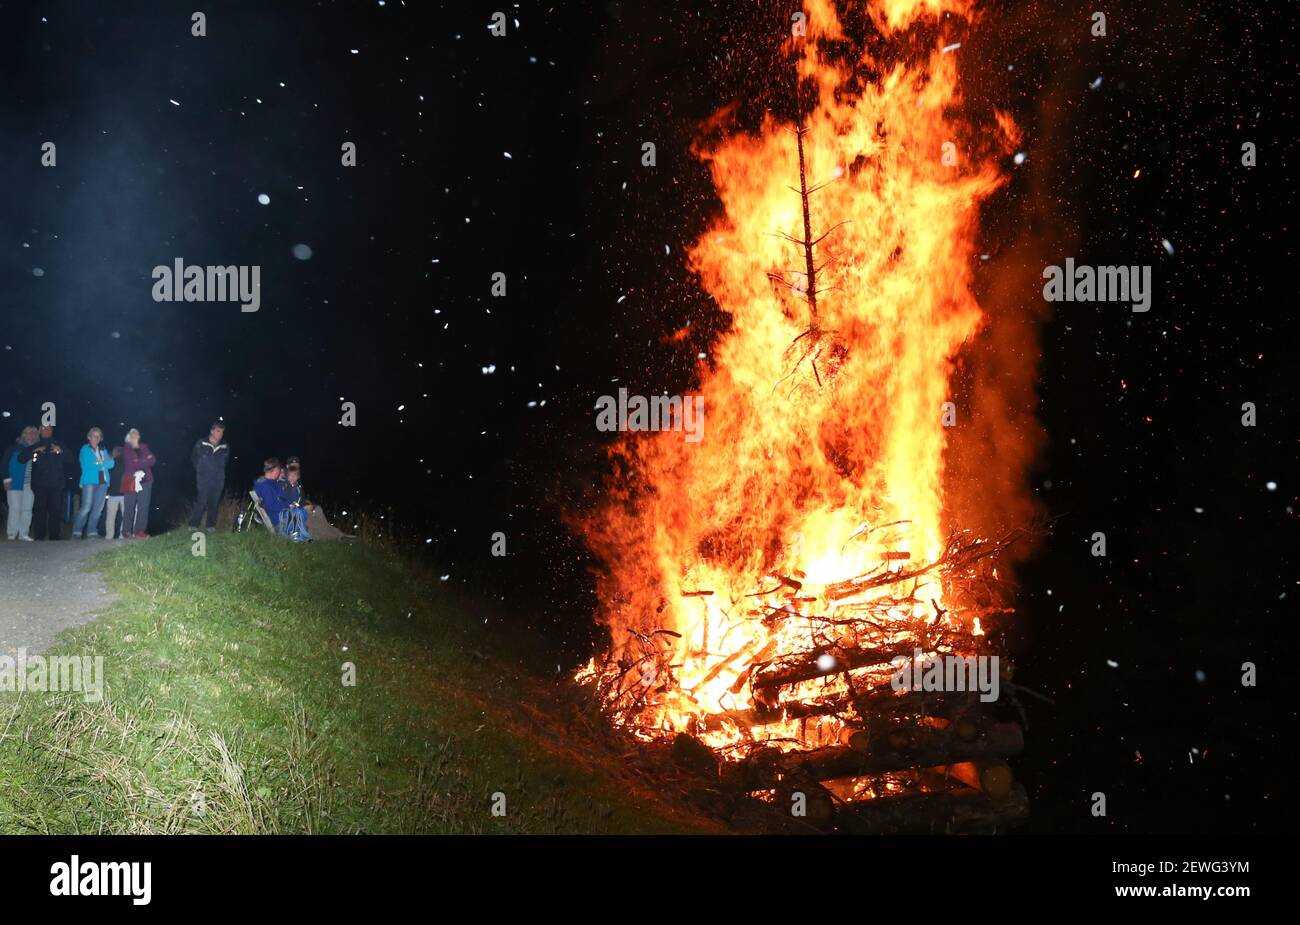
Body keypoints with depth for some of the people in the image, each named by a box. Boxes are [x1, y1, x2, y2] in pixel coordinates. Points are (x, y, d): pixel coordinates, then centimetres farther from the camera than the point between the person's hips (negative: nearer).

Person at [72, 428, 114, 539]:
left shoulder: (103, 450, 20)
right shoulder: (85, 449, 5)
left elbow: (111, 463, 8)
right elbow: (88, 465, -9)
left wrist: (99, 464, -7)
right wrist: (104, 464, -2)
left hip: (102, 481, 5)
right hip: (89, 481, -5)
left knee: (98, 508, -1)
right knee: (86, 507, -14)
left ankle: (91, 532, 2)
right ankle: (77, 532, -12)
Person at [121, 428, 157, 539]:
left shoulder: (144, 447, 18)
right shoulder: (126, 449, 8)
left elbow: (152, 460, 4)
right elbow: (130, 464, -7)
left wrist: (139, 462, -8)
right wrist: (145, 461, -3)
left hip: (145, 479, 3)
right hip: (131, 480, -3)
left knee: (143, 506, -4)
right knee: (130, 507, -6)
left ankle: (140, 531, -4)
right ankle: (127, 532, -3)